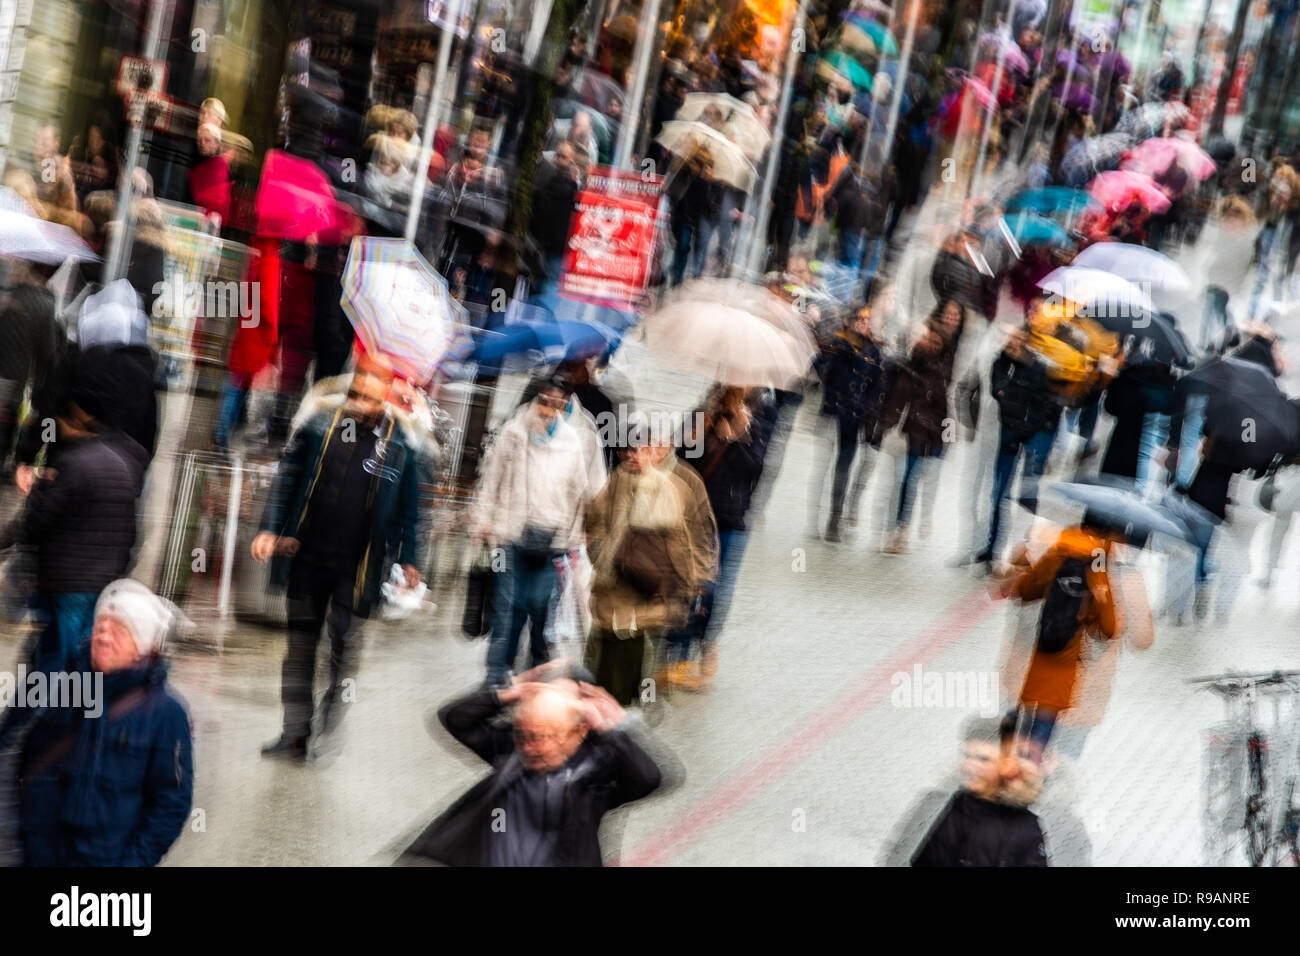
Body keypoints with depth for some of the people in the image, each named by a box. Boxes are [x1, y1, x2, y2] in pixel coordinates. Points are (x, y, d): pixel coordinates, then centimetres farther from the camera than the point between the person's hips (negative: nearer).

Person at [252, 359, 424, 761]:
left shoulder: (399, 447, -4)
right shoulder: (319, 428, -1)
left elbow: (407, 509, 5)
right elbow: (288, 480, 7)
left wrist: (408, 560, 7)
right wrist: (270, 530, 2)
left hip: (357, 566, -2)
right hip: (308, 556, 2)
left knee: (344, 644, 2)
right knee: (301, 642, 8)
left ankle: (329, 728, 17)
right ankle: (295, 732, 16)